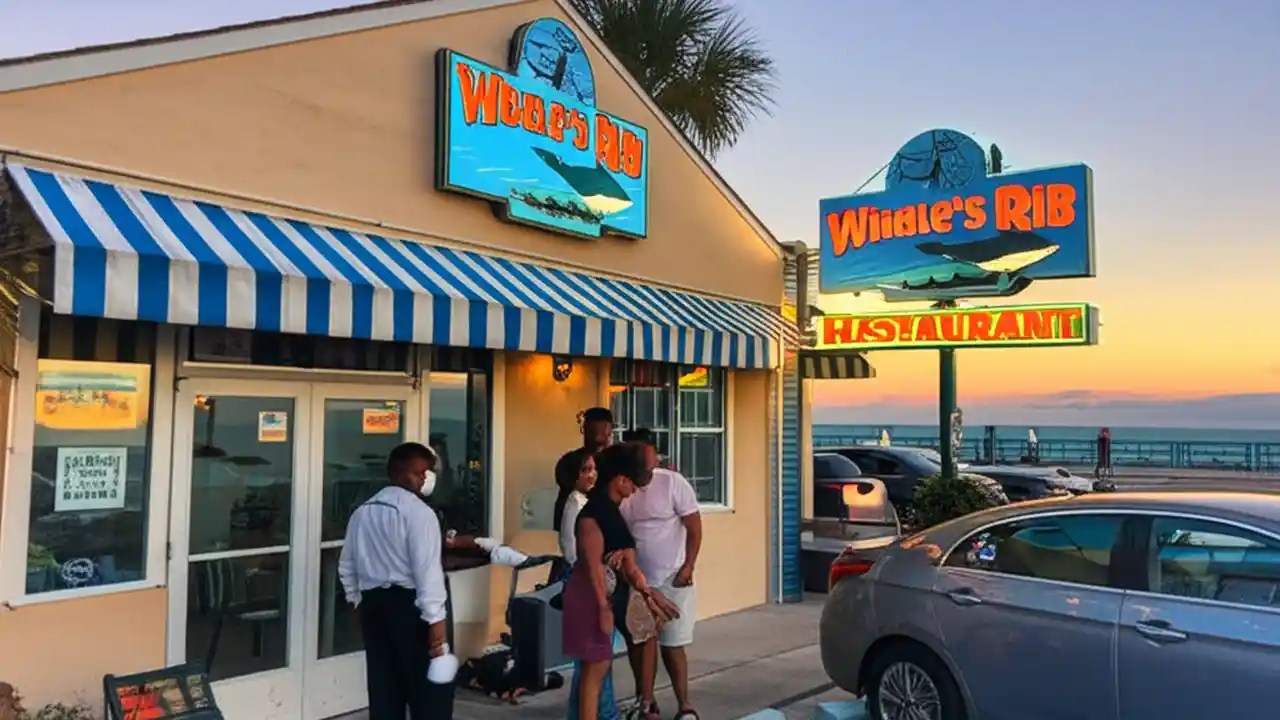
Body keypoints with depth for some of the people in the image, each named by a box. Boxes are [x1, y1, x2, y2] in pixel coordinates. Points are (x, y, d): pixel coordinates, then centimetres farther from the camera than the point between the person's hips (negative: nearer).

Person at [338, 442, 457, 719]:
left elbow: (346, 566, 18)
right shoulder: (418, 512, -12)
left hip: (373, 603, 7)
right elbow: (427, 569, -19)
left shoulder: (362, 512, 11)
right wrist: (435, 618, -18)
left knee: (384, 687, 12)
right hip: (410, 605, -7)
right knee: (429, 686, 1)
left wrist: (358, 602, 27)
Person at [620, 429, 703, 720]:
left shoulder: (672, 482, -10)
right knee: (638, 643, 11)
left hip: (671, 580, -4)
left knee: (671, 645, 2)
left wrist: (688, 567, -12)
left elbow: (695, 527, -8)